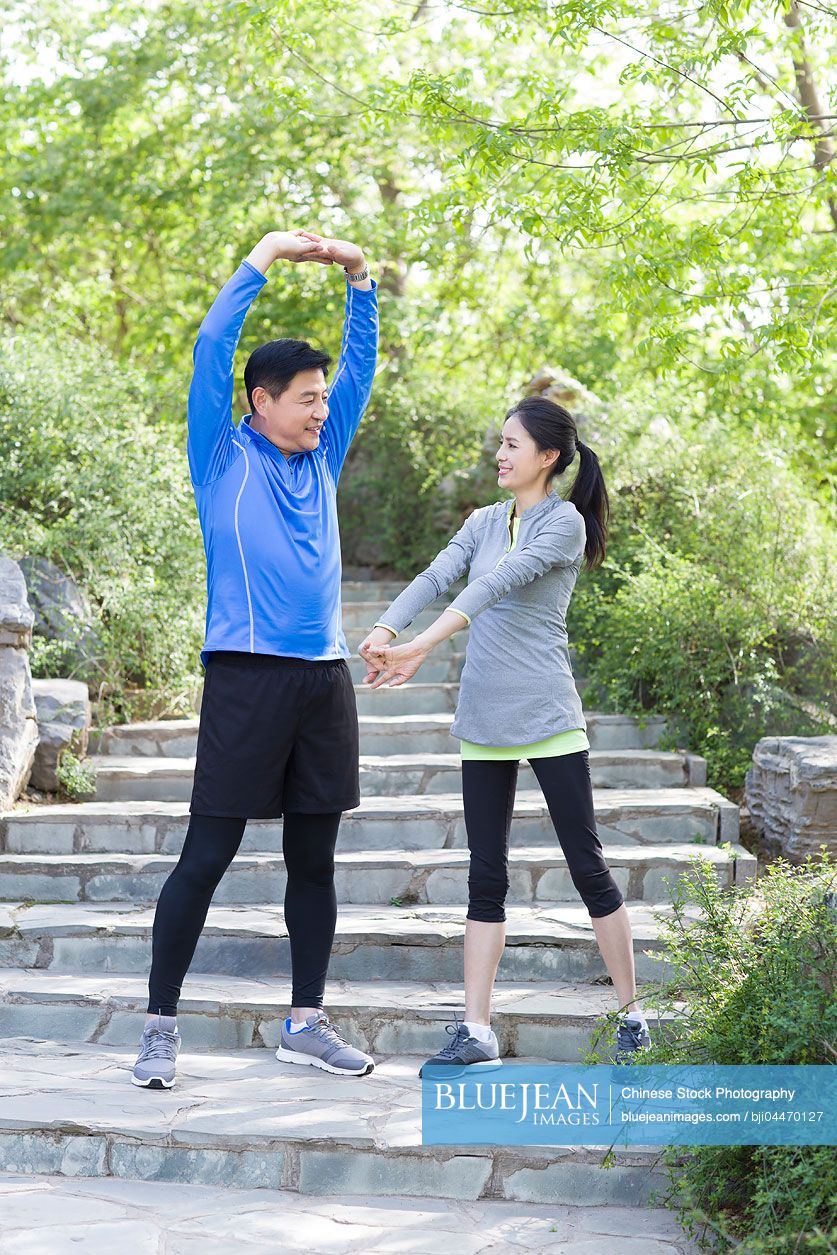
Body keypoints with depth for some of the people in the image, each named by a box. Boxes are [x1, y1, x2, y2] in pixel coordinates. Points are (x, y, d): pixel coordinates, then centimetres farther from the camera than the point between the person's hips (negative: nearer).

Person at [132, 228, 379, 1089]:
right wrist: (261, 260, -3)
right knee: (207, 856, -4)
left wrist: (358, 280, 10)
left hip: (324, 678, 6)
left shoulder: (322, 460, 16)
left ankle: (306, 1023, 16)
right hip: (248, 674, -6)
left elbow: (360, 366, 19)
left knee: (314, 858, 8)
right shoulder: (222, 457, 3)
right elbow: (211, 351, -5)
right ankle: (160, 1027, 3)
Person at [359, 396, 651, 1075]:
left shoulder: (564, 521, -7)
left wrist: (421, 647, -30)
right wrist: (383, 632, -20)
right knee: (487, 873, 5)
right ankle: (476, 1031, 7)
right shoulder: (484, 522, 13)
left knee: (588, 865, 1)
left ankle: (633, 1013, 14)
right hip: (484, 721, 6)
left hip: (547, 716, -5)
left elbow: (498, 584, -20)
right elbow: (434, 578, -2)